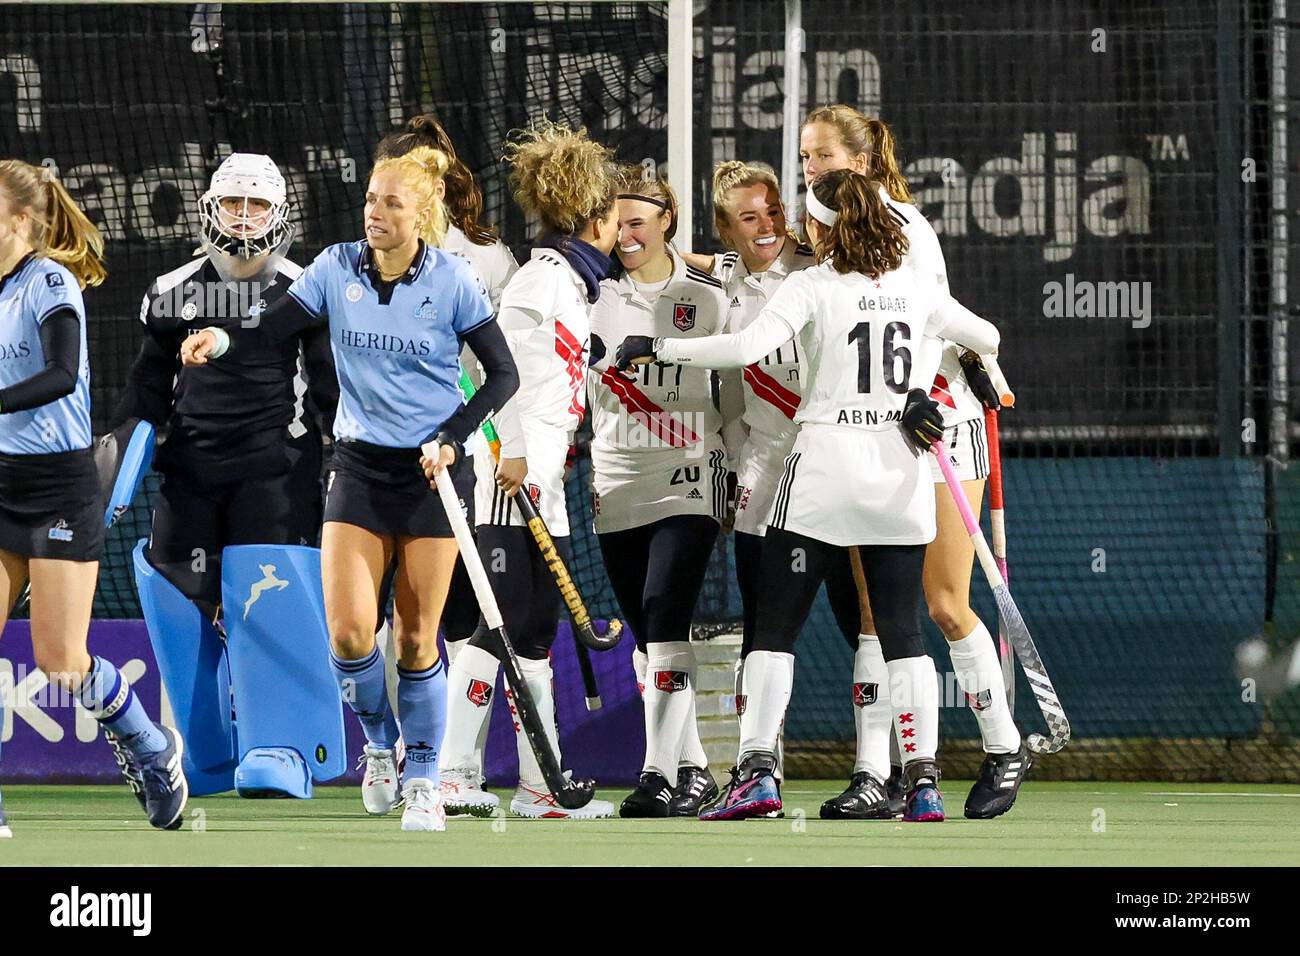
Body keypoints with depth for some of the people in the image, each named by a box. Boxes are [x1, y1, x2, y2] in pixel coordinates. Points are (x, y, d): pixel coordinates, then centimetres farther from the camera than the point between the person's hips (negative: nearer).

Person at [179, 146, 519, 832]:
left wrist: (454, 436, -13)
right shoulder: (337, 269, -1)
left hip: (433, 468, -2)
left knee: (416, 639, -1)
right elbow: (271, 330, -9)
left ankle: (422, 781, 15)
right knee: (348, 631, -10)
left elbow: (503, 374, -2)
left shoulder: (452, 280, -7)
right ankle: (379, 745, 18)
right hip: (360, 465, 2)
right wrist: (223, 340, -30)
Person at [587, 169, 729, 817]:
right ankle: (692, 769, 12)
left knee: (664, 622, -16)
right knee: (646, 639, 5)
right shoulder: (595, 295, 8)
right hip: (616, 487, 4)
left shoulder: (706, 296, 2)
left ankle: (660, 774, -17)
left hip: (687, 479, -4)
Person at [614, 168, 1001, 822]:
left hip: (823, 468, -4)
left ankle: (757, 770, -8)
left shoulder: (812, 287, -6)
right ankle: (923, 778, -2)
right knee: (902, 632, 6)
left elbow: (747, 348, -20)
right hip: (900, 474, 4)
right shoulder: (914, 289, 8)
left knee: (775, 626, 1)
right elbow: (986, 338, 21)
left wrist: (657, 348, -12)